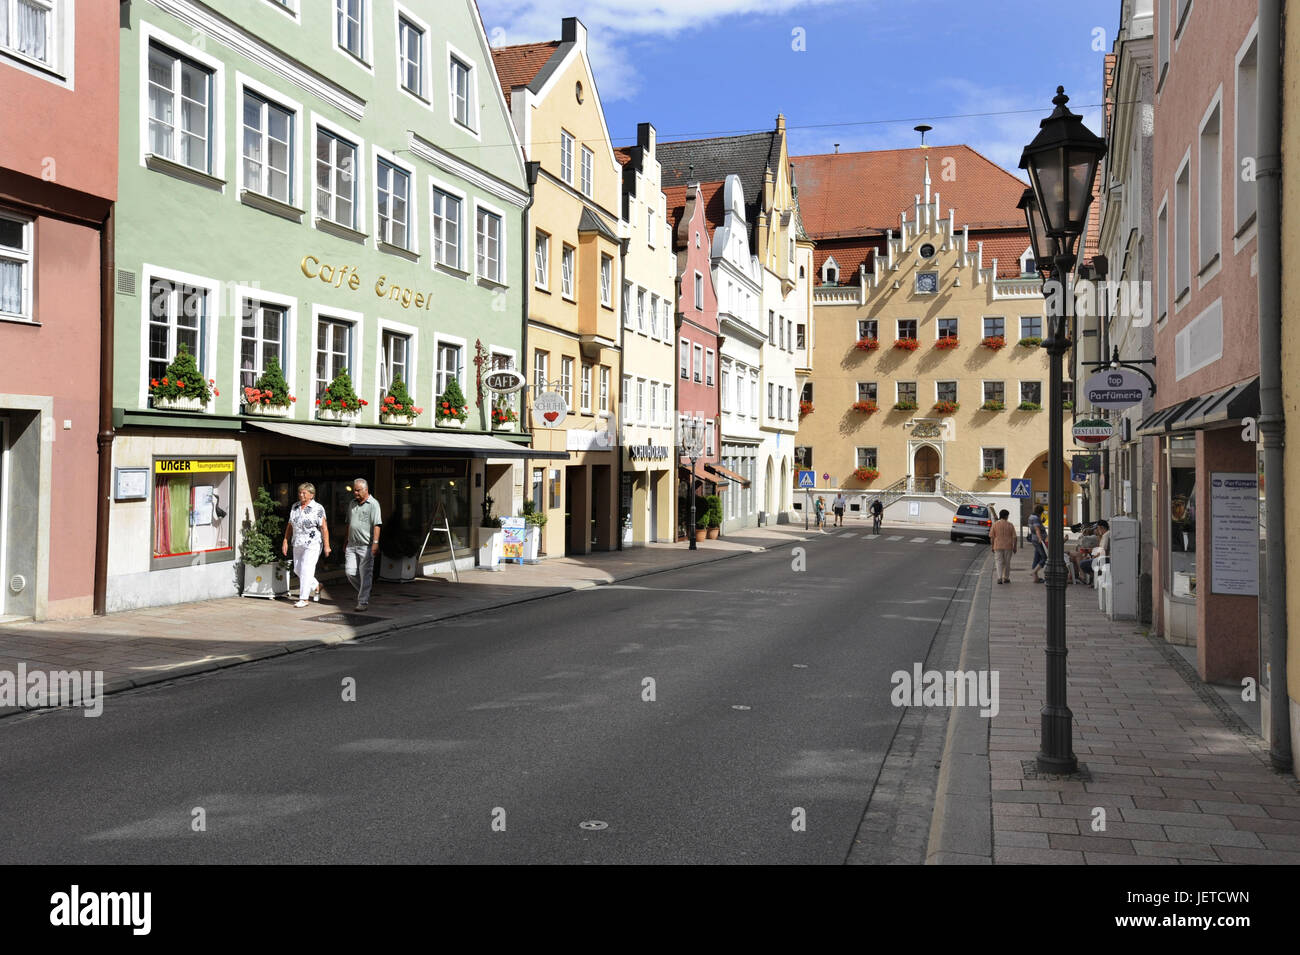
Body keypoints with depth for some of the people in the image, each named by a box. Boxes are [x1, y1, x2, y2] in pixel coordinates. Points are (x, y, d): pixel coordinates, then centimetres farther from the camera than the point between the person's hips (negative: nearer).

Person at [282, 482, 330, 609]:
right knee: (297, 570, 12)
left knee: (306, 570, -9)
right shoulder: (295, 507, 9)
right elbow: (290, 526, 15)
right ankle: (316, 586, 34)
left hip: (313, 544, -7)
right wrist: (285, 541, 10)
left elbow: (324, 528, -12)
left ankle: (303, 599, -3)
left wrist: (327, 546, -16)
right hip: (298, 544, 7)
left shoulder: (317, 509, -10)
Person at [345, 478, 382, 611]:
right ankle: (363, 591, 23)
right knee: (350, 572, 1)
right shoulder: (353, 503, 15)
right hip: (352, 545, 6)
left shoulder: (373, 504, -7)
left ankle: (363, 601, 4)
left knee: (365, 574, -3)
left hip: (366, 546, -6)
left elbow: (377, 525, -14)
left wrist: (375, 542, -23)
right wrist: (346, 541, 20)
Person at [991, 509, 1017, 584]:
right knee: (1007, 562, 13)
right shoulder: (1010, 525, -3)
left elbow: (991, 537, -2)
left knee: (999, 562, 3)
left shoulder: (995, 524, -2)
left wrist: (992, 547, 7)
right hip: (1008, 547, 0)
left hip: (998, 546, 0)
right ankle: (1006, 578, 20)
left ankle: (999, 578, -12)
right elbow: (1014, 537, -3)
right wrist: (1014, 547, 5)